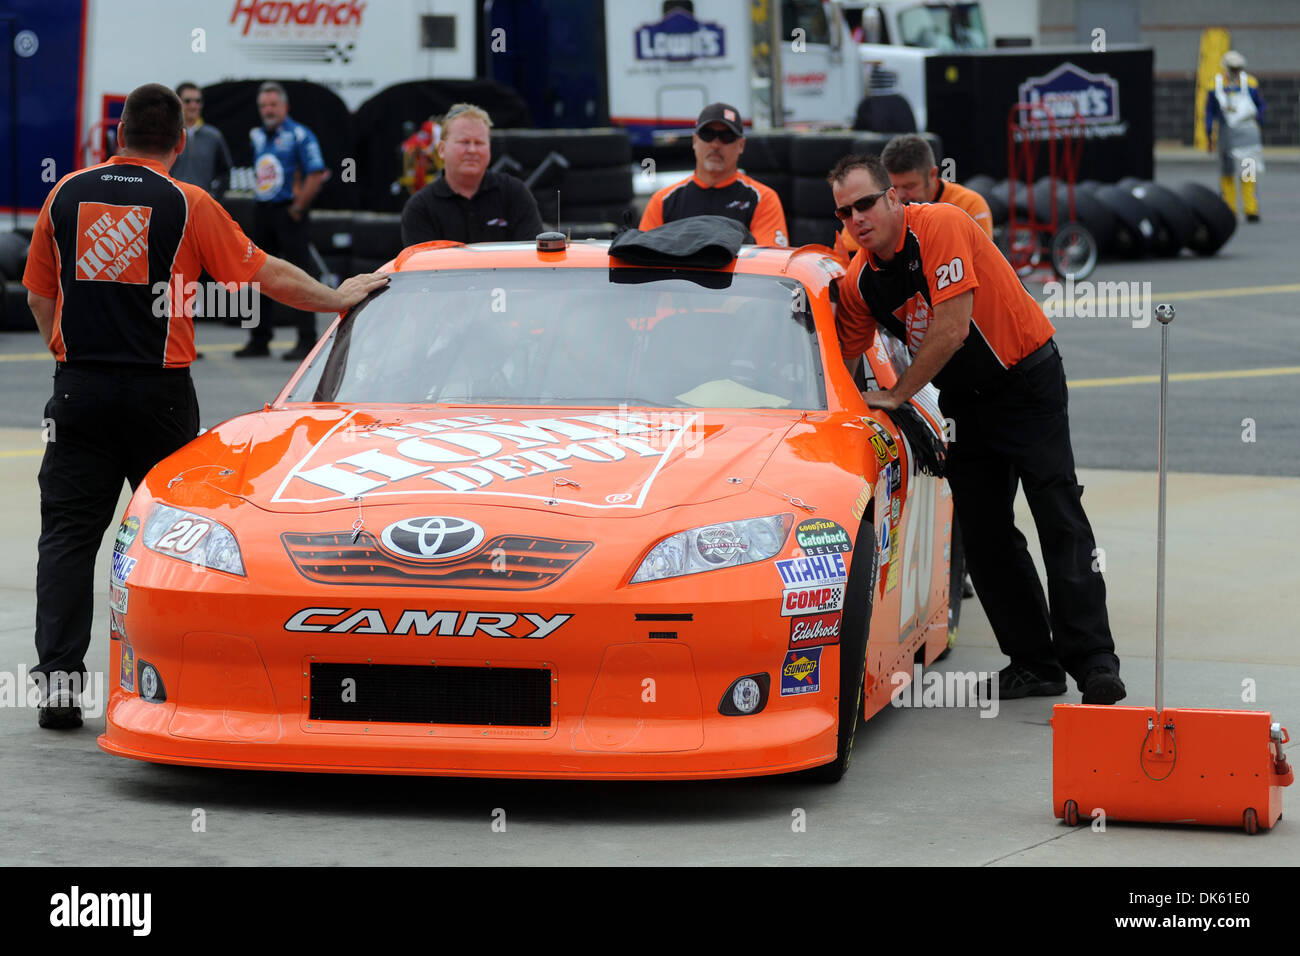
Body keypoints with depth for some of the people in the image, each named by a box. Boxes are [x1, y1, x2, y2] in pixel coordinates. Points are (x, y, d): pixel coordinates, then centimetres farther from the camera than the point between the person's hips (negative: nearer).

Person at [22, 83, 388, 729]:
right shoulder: (188, 206, -4)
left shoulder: (67, 194, 5)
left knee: (67, 534, 3)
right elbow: (266, 275, 1)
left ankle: (57, 677, -5)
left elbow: (39, 294, 12)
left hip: (79, 386, 2)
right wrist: (338, 298, 14)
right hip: (158, 392, -2)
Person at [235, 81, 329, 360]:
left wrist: (299, 207, -13)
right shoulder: (257, 136, 13)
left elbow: (316, 174, -13)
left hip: (288, 214, -7)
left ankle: (307, 342, -1)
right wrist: (257, 196, 14)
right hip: (262, 212, 7)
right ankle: (259, 340, 17)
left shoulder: (299, 135, -8)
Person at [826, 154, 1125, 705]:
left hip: (1028, 378, -7)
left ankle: (1094, 664, -17)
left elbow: (951, 330, -26)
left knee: (1061, 523, -13)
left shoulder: (941, 225, -23)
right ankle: (1034, 664, 8)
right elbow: (844, 365, 9)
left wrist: (896, 396, -16)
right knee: (984, 536, 1)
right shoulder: (858, 281, -2)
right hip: (963, 400, 7)